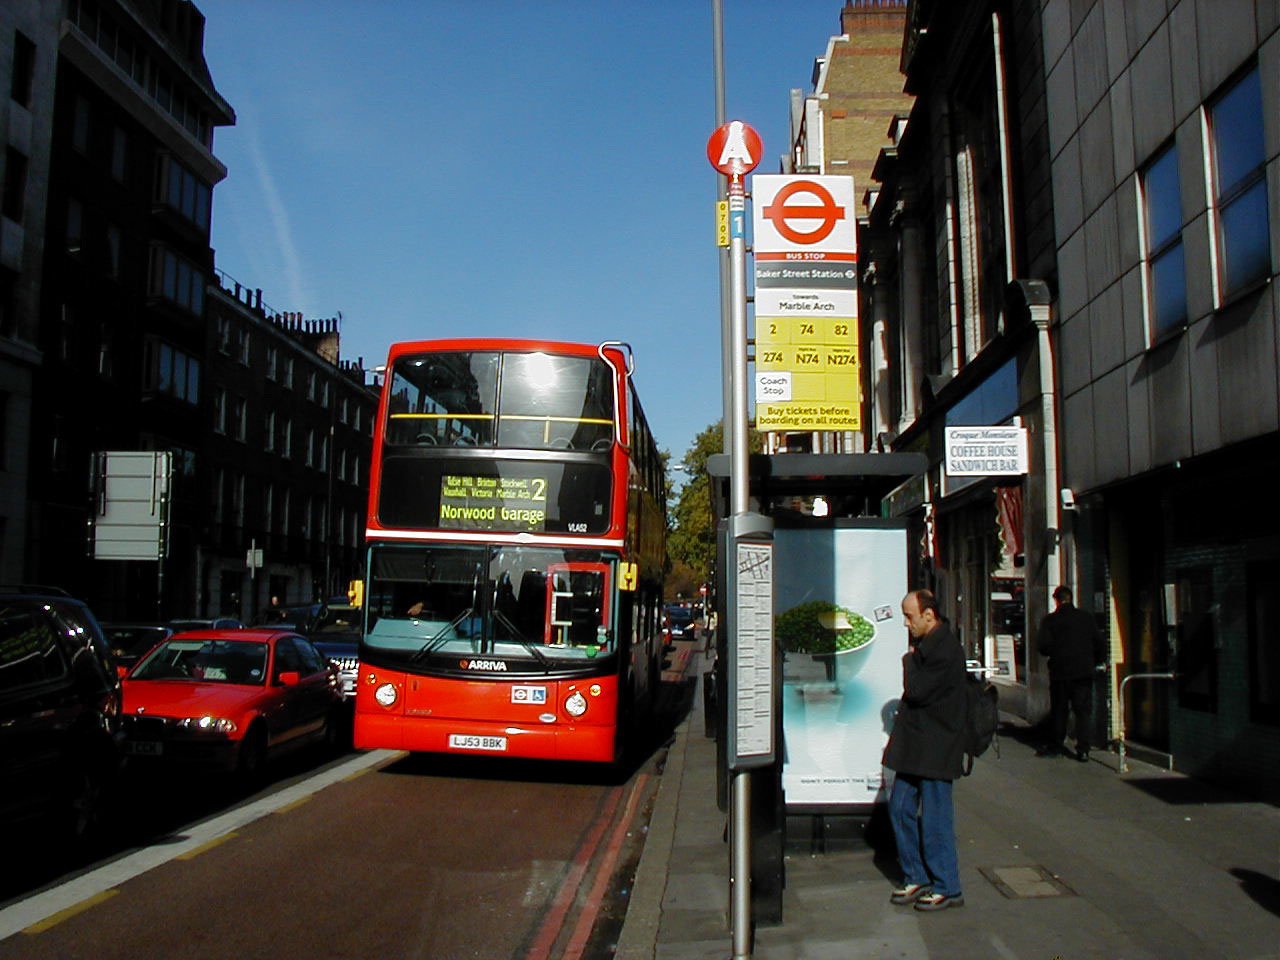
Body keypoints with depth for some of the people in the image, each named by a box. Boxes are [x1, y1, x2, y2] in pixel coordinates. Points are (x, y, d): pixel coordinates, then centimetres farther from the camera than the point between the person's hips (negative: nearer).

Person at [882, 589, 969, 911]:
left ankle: (947, 888, 13)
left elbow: (917, 690, -22)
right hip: (914, 746, 10)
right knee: (900, 809, 12)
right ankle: (915, 878, 24)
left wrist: (909, 661, -8)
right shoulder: (925, 645, 13)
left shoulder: (946, 649, -18)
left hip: (935, 748, -10)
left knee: (934, 818, -1)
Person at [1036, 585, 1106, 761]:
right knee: (1083, 710, 4)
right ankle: (1082, 750, -2)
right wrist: (1098, 662, 18)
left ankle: (1054, 746, 19)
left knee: (1058, 710, 10)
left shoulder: (1049, 620, -4)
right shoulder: (1087, 617, 2)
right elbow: (1099, 643, 3)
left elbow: (1043, 646, -9)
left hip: (1059, 671, -1)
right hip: (1084, 671, 1)